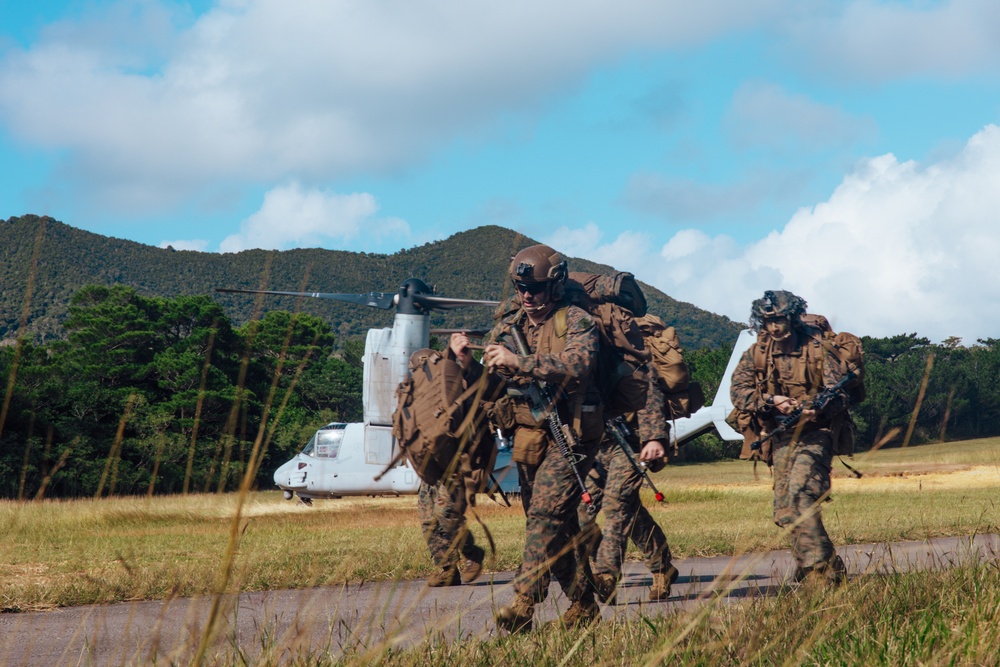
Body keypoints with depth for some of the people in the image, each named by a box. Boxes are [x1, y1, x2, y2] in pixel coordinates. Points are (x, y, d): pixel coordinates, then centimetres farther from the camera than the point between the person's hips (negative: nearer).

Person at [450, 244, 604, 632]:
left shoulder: (575, 322, -8)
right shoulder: (508, 327, 10)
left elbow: (577, 367, -26)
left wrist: (521, 362, -33)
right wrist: (467, 362, -12)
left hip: (569, 435, -7)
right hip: (528, 437, 7)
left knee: (546, 514, -17)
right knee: (559, 524, 11)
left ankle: (523, 606, -23)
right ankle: (583, 605, 22)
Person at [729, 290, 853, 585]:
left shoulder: (818, 348, -7)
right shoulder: (756, 353, 5)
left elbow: (839, 392, -13)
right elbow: (739, 391, -2)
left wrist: (818, 409, -34)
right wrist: (771, 402, -20)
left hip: (813, 433, -5)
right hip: (781, 437, 5)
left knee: (799, 497, -23)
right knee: (785, 512, 3)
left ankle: (821, 572, -25)